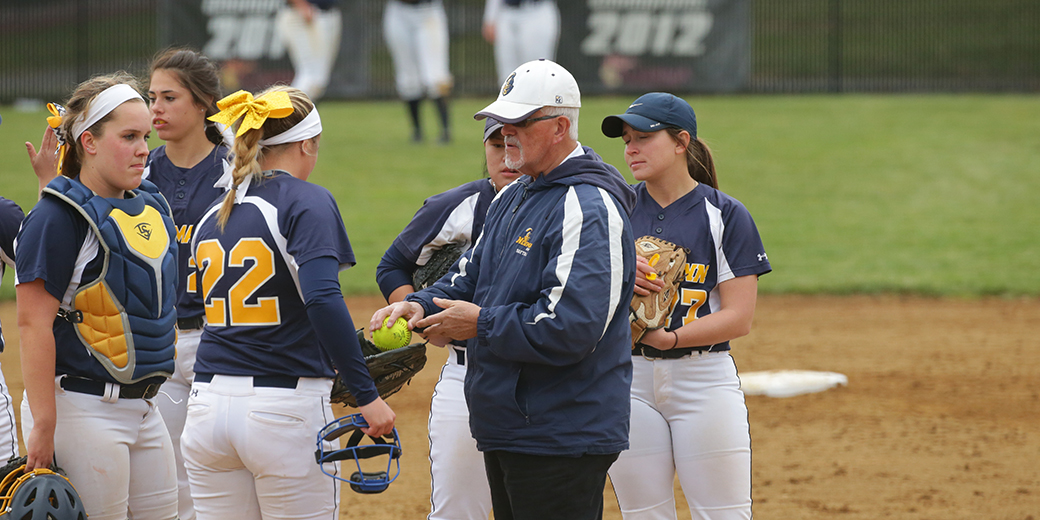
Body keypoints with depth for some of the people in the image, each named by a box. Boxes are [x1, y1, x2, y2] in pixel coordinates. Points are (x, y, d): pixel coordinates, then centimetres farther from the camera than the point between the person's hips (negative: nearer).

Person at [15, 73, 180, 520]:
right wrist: (43, 426, -22)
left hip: (143, 409, 8)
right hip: (82, 410, -8)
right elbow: (34, 324, -17)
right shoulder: (58, 216, -13)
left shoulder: (151, 207, 11)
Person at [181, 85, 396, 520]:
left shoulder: (212, 217, 13)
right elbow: (323, 299, -21)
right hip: (286, 408, -6)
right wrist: (367, 395, -22)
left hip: (207, 407, 6)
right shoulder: (306, 202, -6)